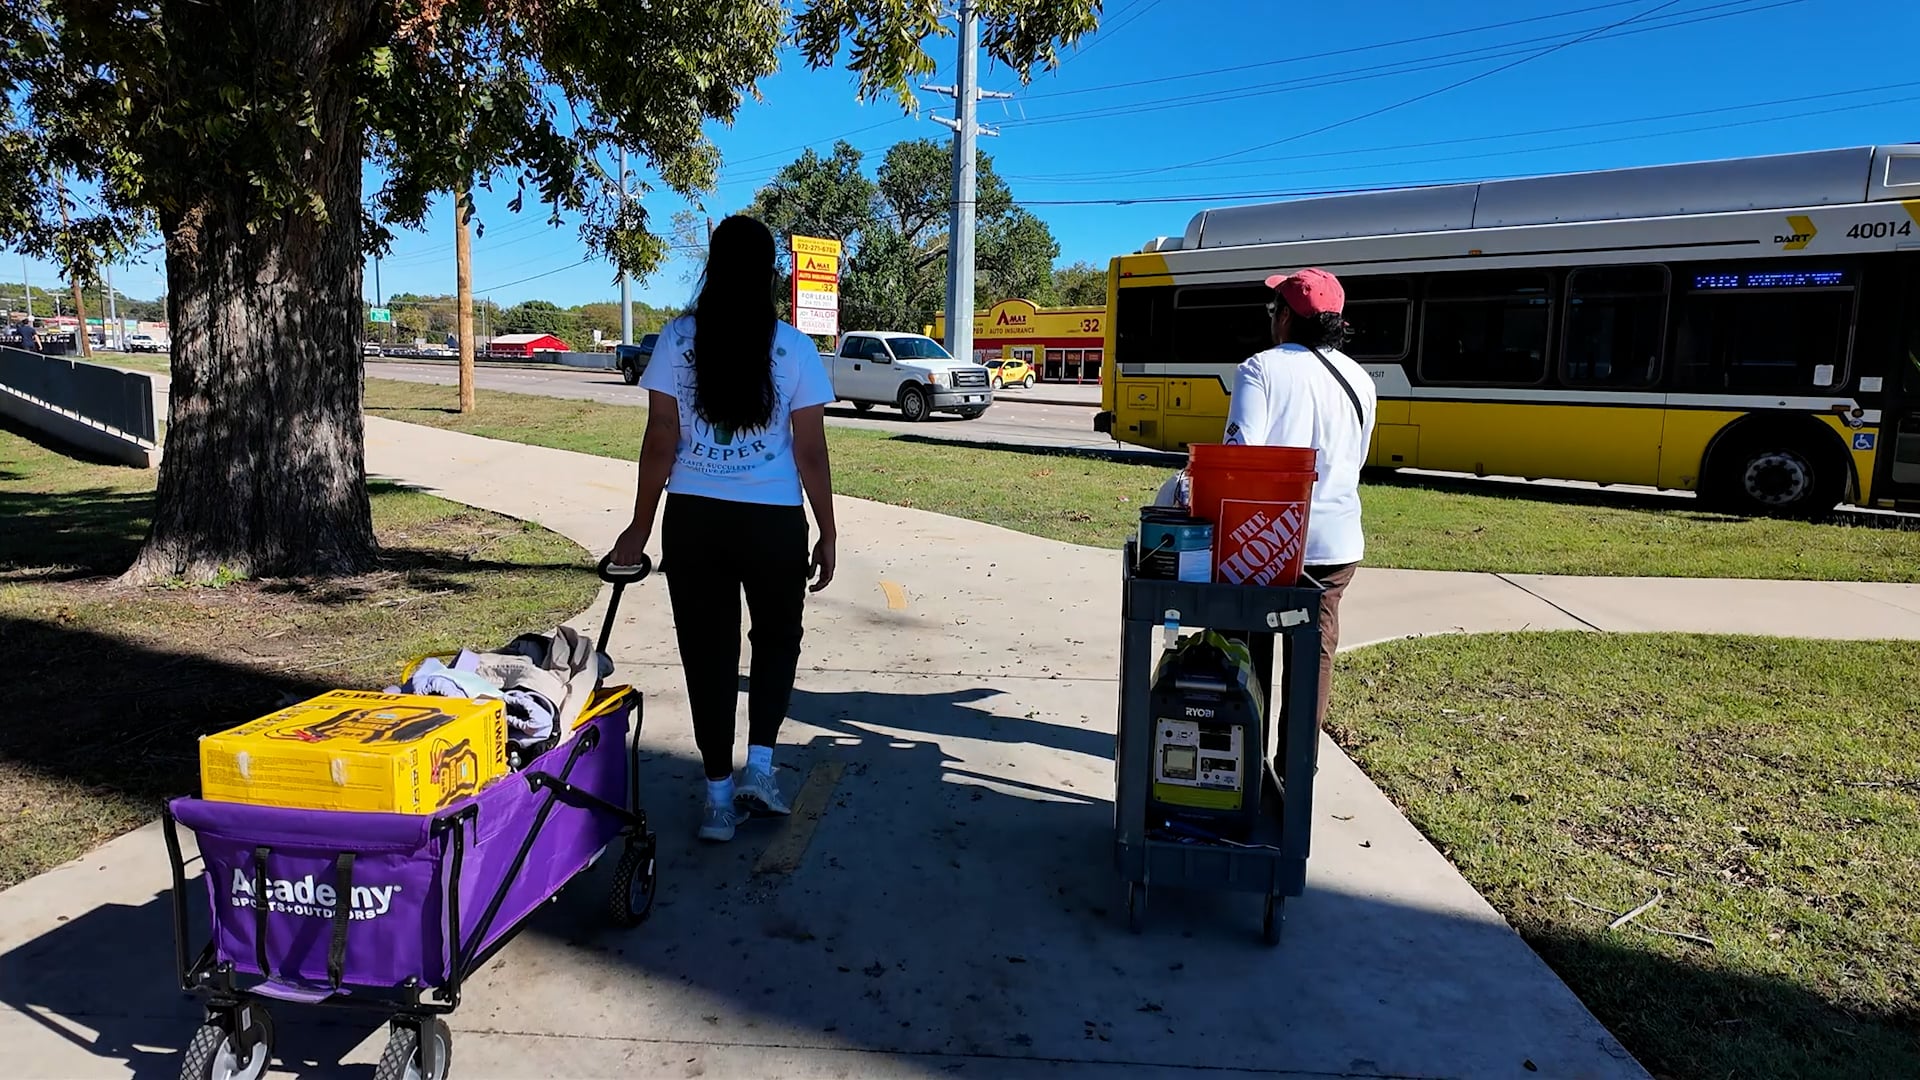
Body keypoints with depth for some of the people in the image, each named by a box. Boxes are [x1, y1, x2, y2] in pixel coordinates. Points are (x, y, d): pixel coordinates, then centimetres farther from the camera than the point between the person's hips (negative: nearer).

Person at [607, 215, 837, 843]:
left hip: (693, 519, 1)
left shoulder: (679, 339, -1)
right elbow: (811, 453, -4)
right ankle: (759, 767, 13)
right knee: (777, 640, 21)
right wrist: (828, 534, 4)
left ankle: (720, 797, 17)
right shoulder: (793, 348, -4)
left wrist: (640, 526, 5)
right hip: (773, 520, -1)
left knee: (708, 652, 11)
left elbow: (660, 443, -3)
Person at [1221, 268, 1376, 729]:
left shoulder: (1262, 368, -10)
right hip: (1334, 540, 4)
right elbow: (1357, 460, 14)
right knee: (1316, 649, 12)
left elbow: (1240, 451, -19)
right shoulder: (1359, 379, 7)